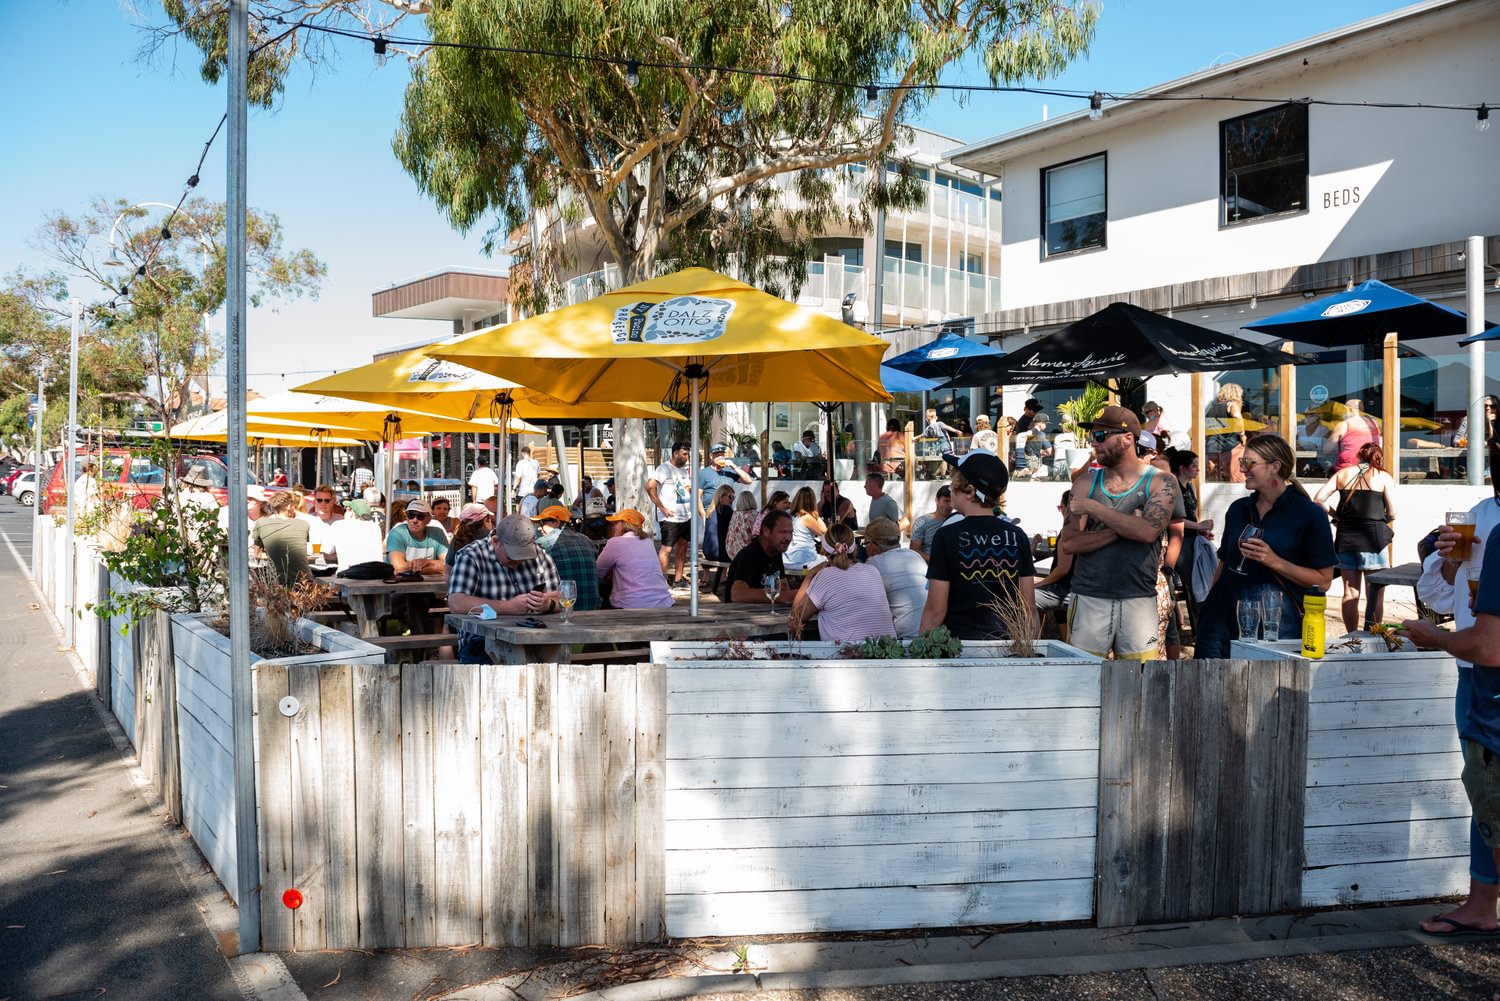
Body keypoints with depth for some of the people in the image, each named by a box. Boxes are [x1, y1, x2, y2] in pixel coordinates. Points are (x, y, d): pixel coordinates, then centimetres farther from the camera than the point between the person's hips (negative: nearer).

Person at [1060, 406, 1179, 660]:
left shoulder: (1161, 482, 1)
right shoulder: (1087, 482, 8)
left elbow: (1148, 531, -17)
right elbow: (1067, 543, -1)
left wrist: (1093, 508, -12)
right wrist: (1123, 528, -11)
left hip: (1139, 599, -2)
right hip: (1088, 598, 2)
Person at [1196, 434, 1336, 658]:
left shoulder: (1310, 515, -2)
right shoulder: (1238, 509, 14)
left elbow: (1323, 580, -5)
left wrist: (1275, 562, -16)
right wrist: (1208, 608, 14)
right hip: (1226, 620, 4)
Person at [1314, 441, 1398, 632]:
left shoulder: (1343, 473, 8)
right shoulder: (1384, 477, 0)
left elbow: (1318, 499, 0)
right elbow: (1392, 514, -4)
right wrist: (1378, 520, 15)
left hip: (1345, 538, 3)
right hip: (1372, 538, -3)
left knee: (1350, 593, 10)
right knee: (1376, 594, 4)